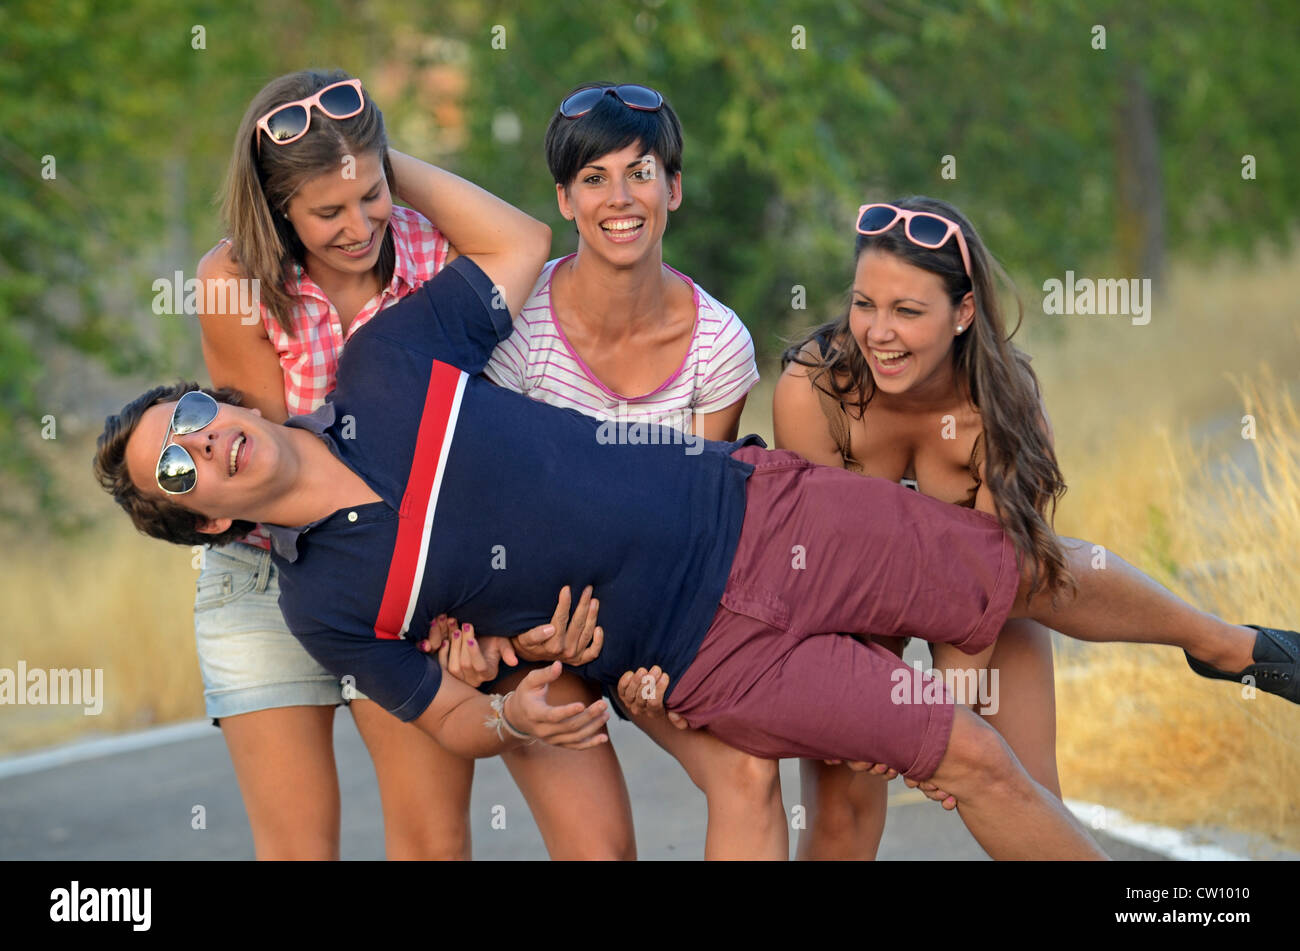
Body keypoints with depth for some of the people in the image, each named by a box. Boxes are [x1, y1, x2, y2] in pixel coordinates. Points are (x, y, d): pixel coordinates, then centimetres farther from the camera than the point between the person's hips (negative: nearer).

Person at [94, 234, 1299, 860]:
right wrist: (513, 720, -20)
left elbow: (521, 242, 5)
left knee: (1042, 573, 11)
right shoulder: (327, 601, -12)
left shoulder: (384, 364, -9)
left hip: (754, 511, 3)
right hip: (716, 655, -2)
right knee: (969, 757, -7)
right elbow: (445, 714, 0)